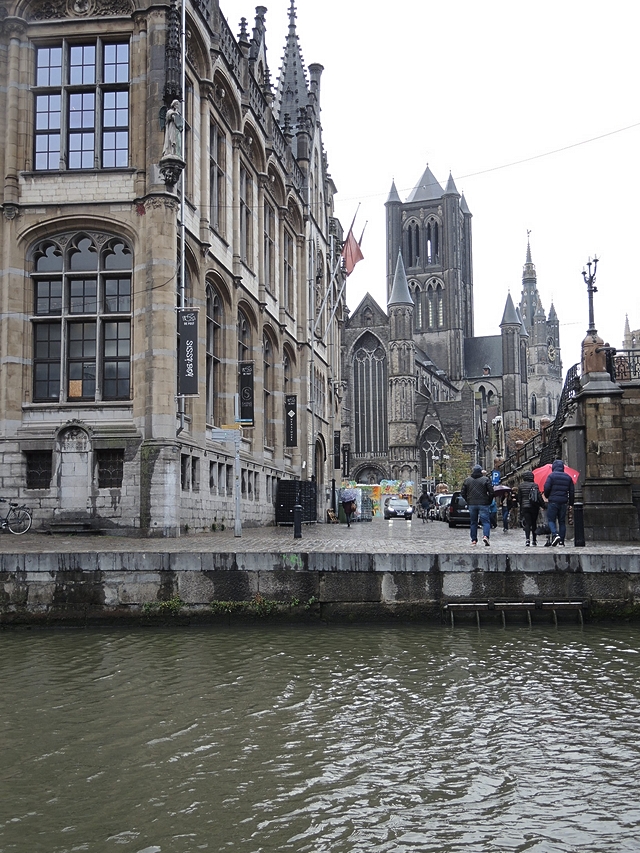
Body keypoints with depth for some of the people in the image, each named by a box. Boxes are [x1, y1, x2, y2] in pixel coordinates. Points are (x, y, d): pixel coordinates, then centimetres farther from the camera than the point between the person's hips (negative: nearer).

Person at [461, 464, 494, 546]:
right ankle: (485, 536, -22)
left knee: (473, 522, 11)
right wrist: (489, 502, 7)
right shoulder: (485, 479, -3)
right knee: (486, 521, -1)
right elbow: (491, 492, -6)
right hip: (483, 504, -3)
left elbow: (462, 493, 6)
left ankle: (474, 540, 10)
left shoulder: (467, 480, 5)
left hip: (472, 504, 3)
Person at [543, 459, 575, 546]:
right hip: (563, 503, 4)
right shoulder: (568, 477, 11)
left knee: (551, 520, 2)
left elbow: (547, 488, -9)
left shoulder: (551, 476, -3)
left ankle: (555, 534, -22)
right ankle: (561, 541, 5)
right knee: (562, 521, 8)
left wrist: (547, 496, 10)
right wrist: (571, 503, 17)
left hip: (553, 501, -4)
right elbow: (572, 491, 11)